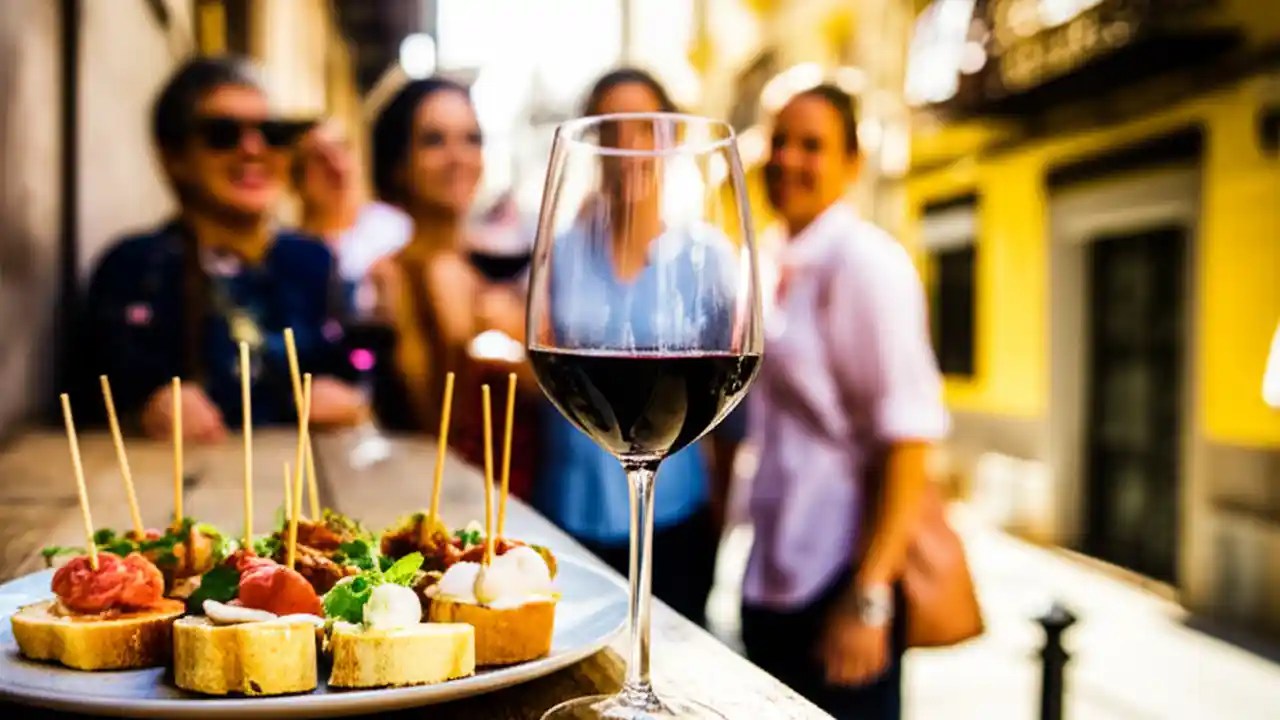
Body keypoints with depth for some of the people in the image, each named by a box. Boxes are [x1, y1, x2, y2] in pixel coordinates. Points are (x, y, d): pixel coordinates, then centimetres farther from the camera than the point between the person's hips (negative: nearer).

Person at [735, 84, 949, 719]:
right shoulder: (785, 271, 12)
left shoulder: (863, 259, -12)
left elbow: (906, 433, -19)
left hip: (838, 582, -8)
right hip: (772, 575, 8)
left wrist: (868, 599, -22)